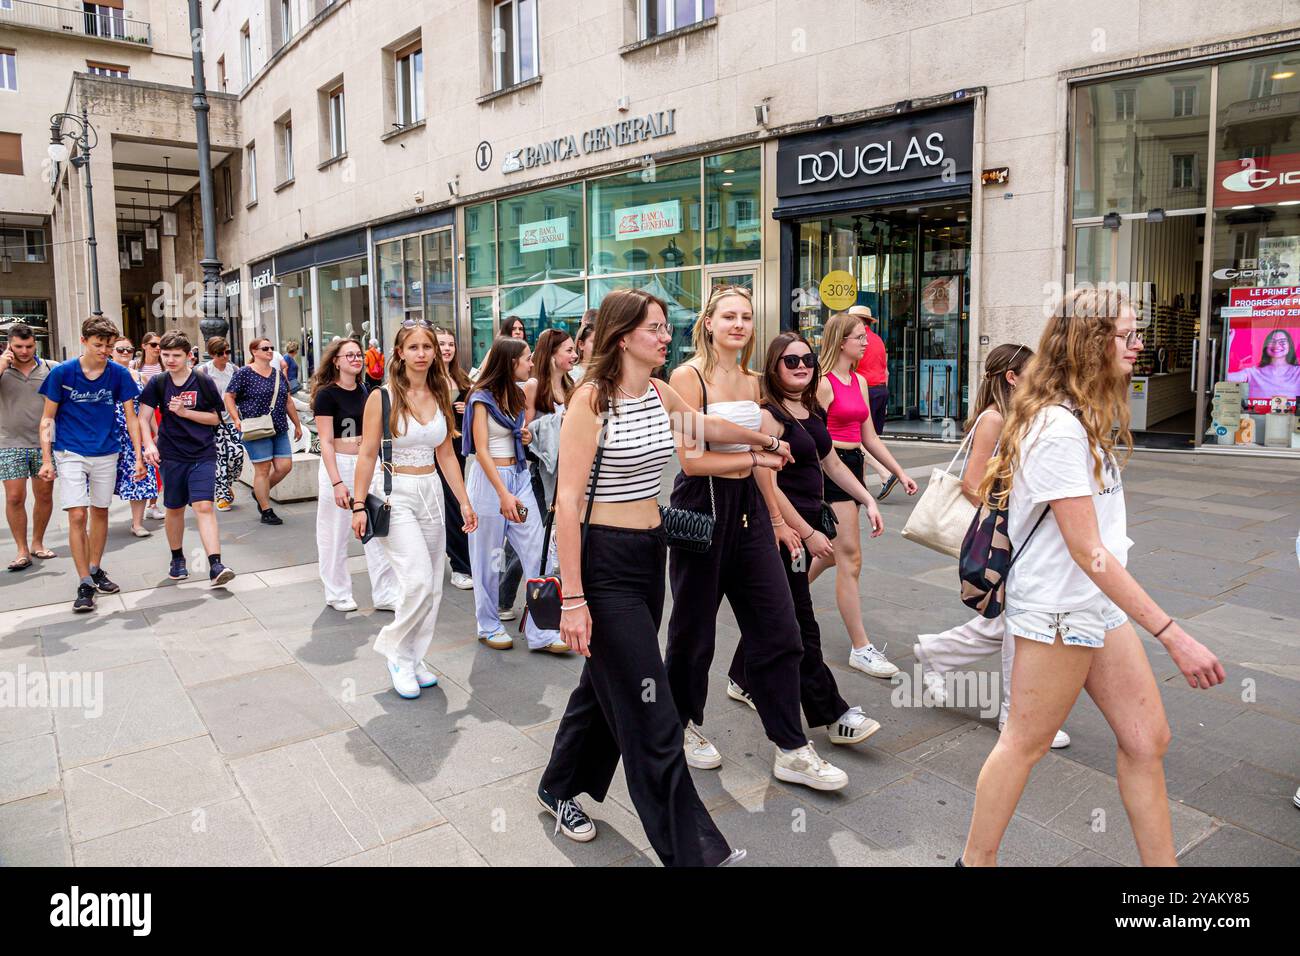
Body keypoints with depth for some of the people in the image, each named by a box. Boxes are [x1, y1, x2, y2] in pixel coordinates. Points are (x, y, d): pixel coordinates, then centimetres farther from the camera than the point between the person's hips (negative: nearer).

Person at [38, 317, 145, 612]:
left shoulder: (119, 374, -6)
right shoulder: (62, 373, -10)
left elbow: (130, 417, 0)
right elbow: (47, 418, -2)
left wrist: (138, 457, -4)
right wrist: (47, 460, -7)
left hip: (106, 453, 2)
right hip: (70, 453, -2)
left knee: (100, 511, 13)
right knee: (77, 515, -9)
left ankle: (95, 569, 29)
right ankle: (84, 583, -2)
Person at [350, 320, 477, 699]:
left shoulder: (440, 397, 7)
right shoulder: (381, 397, -7)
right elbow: (367, 455, -7)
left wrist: (464, 501, 8)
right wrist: (359, 505, -11)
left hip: (431, 493, 6)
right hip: (394, 494, -5)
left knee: (432, 585, 7)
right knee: (419, 580, -16)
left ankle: (412, 659, 22)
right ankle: (396, 651, 7)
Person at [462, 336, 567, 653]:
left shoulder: (518, 394, 11)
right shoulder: (482, 398, -9)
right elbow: (481, 450, -14)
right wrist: (503, 493, -21)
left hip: (519, 475, 6)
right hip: (489, 478, -6)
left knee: (536, 554, 0)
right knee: (489, 558, 5)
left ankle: (540, 632, 5)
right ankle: (489, 626, 21)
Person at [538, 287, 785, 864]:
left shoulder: (660, 394, 7)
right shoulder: (591, 398, -15)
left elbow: (708, 427, 28)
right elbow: (567, 501, -18)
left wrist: (765, 441, 43)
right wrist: (573, 598, -21)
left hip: (651, 554, 8)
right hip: (605, 561, -8)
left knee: (605, 683, 19)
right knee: (650, 714, -3)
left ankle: (560, 789, 42)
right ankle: (691, 850, 7)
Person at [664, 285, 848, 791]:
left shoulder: (751, 381, 11)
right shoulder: (688, 375, -10)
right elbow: (691, 460, -16)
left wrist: (780, 518, 17)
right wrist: (754, 457, -11)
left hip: (748, 505, 6)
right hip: (702, 506, -6)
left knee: (778, 629, 3)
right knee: (694, 629, 10)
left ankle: (791, 750, 14)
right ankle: (681, 725, 33)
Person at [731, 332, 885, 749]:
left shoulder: (814, 412, 12)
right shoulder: (769, 414, -15)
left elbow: (832, 463, 22)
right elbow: (767, 483, -19)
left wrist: (868, 500, 13)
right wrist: (807, 533, -18)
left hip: (807, 521, 9)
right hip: (784, 526, -9)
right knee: (800, 621, -4)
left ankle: (742, 680, 35)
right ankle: (832, 715, 0)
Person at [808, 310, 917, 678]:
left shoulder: (860, 382, 14)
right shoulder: (823, 384, -12)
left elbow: (869, 437, 17)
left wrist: (900, 472, 13)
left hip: (854, 465, 9)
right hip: (828, 468, -9)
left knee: (834, 552, 18)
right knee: (850, 558, -7)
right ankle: (861, 648, 0)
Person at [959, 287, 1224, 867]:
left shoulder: (1081, 418, 10)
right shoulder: (1058, 429, -22)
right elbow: (1087, 549, -25)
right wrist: (1171, 634, -24)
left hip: (1099, 604, 9)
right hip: (1057, 609, -9)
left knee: (1147, 740, 12)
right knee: (1026, 744, 5)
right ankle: (976, 861, 22)